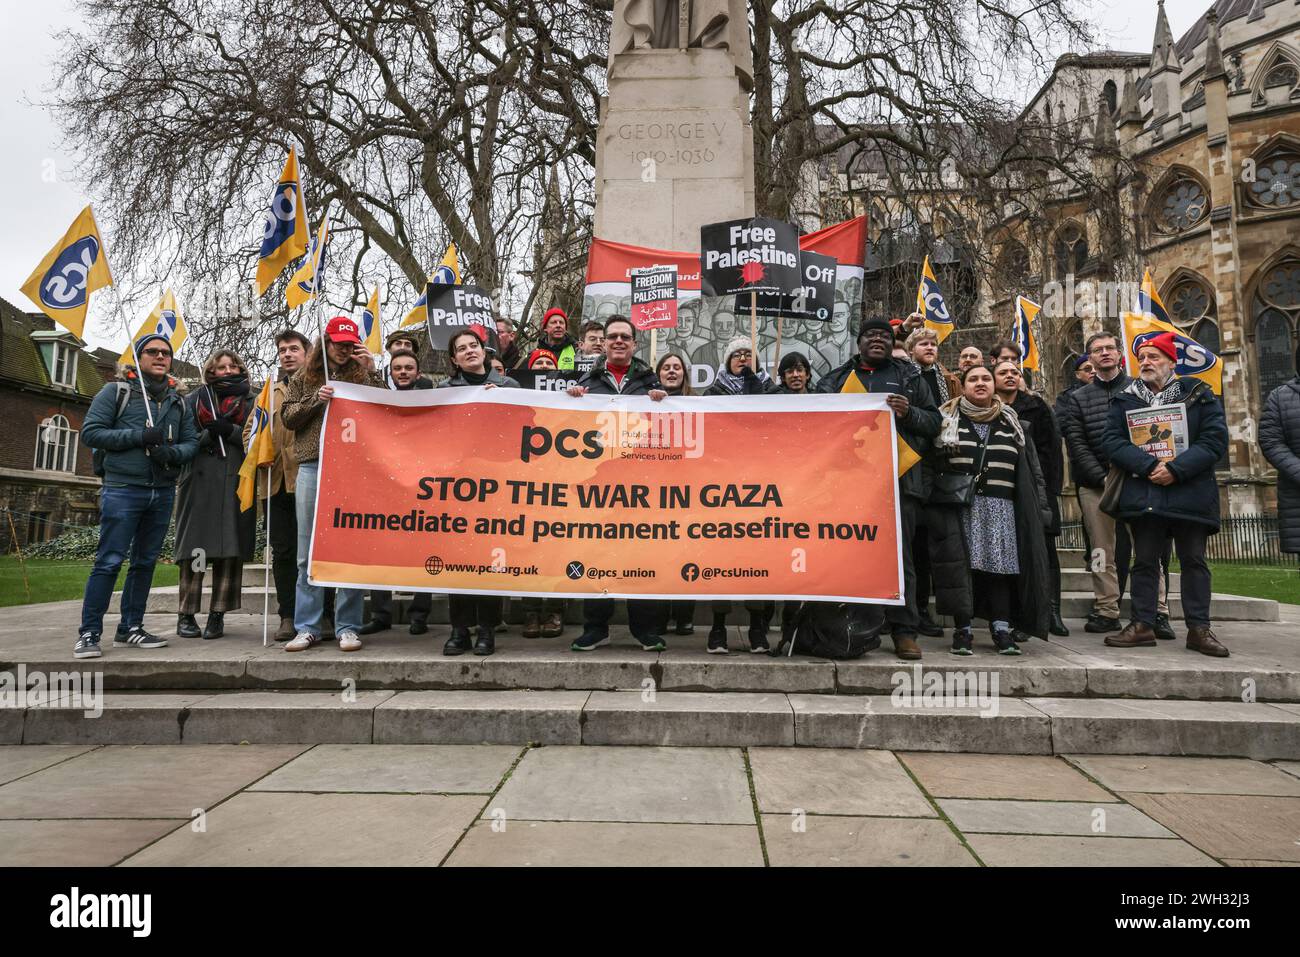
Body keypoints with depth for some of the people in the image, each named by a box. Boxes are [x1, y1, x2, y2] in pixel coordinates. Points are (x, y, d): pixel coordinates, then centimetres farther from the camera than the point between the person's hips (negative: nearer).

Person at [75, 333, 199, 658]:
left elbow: (191, 442, 11)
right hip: (123, 488, -5)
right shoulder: (116, 391, 2)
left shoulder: (177, 401, 15)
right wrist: (140, 436, -14)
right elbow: (90, 431, -5)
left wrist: (172, 452, -11)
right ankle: (89, 633, 1)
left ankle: (130, 628, 19)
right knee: (109, 561, -7)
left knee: (145, 562, 10)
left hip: (163, 493, 5)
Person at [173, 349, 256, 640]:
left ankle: (217, 615, 1)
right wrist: (209, 435, -10)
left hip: (238, 483, 0)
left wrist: (231, 431, -10)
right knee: (195, 547, -5)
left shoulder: (252, 402, 16)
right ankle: (186, 615, 1)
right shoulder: (195, 399, 17)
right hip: (201, 482, 0)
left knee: (231, 549, -4)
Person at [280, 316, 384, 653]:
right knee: (308, 553, 4)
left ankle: (347, 627, 8)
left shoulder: (365, 375, 10)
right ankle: (307, 627, 13)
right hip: (312, 467, 2)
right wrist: (316, 400, -5)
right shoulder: (305, 378, 15)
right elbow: (287, 418, 10)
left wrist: (367, 369, -7)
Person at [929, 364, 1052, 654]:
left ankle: (1002, 629, 5)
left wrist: (1038, 506, 5)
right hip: (958, 507, -2)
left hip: (1000, 509, 2)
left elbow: (1030, 468, 13)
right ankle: (963, 630, 1)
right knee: (962, 565, -5)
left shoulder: (1011, 423, 15)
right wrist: (935, 497, -9)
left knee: (1000, 565, -2)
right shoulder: (948, 420, 8)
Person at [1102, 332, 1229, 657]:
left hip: (1190, 492, -1)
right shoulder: (1125, 400, 7)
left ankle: (1199, 628, 13)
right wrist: (1150, 465, -17)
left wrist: (1176, 469, -17)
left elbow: (1215, 439, -5)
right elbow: (1113, 442, -3)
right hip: (1143, 493, 1)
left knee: (1193, 560, 5)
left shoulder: (1198, 394, 4)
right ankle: (1143, 625, 13)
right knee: (1145, 561, 6)